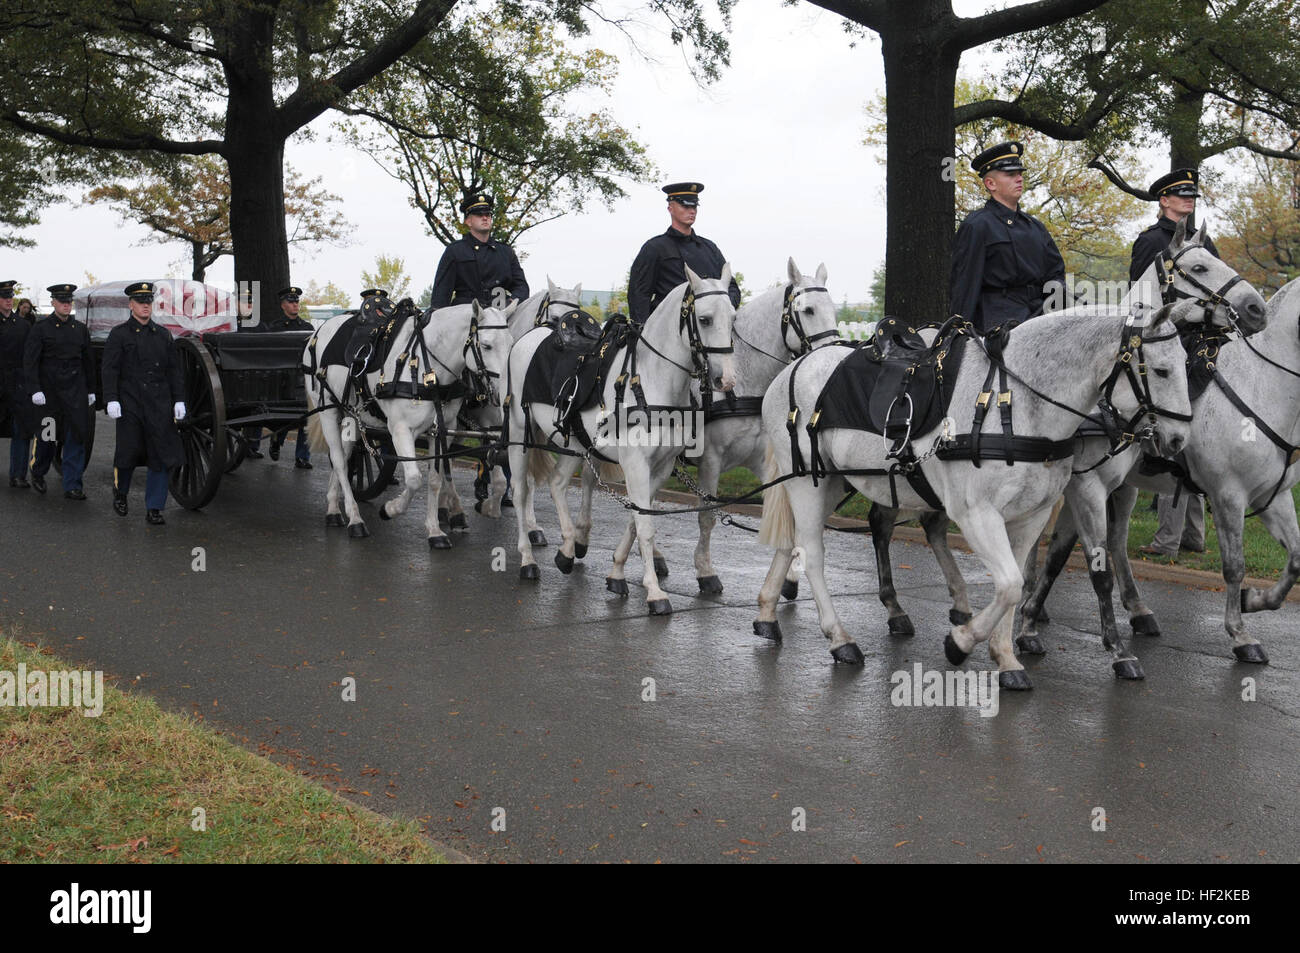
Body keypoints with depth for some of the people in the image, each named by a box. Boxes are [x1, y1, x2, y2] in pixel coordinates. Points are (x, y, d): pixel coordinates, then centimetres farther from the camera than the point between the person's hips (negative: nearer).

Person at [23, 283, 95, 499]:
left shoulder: (80, 329, 9)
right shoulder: (40, 329, -2)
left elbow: (87, 361, 16)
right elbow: (30, 361, -7)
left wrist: (90, 390, 15)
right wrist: (35, 390, -15)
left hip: (75, 390, 3)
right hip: (49, 390, -3)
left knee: (77, 436, -5)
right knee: (47, 436, 6)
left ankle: (72, 486, -1)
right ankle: (38, 474, 33)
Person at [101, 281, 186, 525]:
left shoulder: (163, 334, 12)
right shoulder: (119, 334, 1)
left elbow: (173, 370, 13)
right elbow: (110, 370, -4)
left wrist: (179, 400, 6)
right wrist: (112, 399, -13)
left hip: (159, 405, 3)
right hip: (130, 404, -3)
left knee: (161, 456, -2)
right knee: (128, 452, 4)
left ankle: (154, 509, 3)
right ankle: (120, 492, 33)